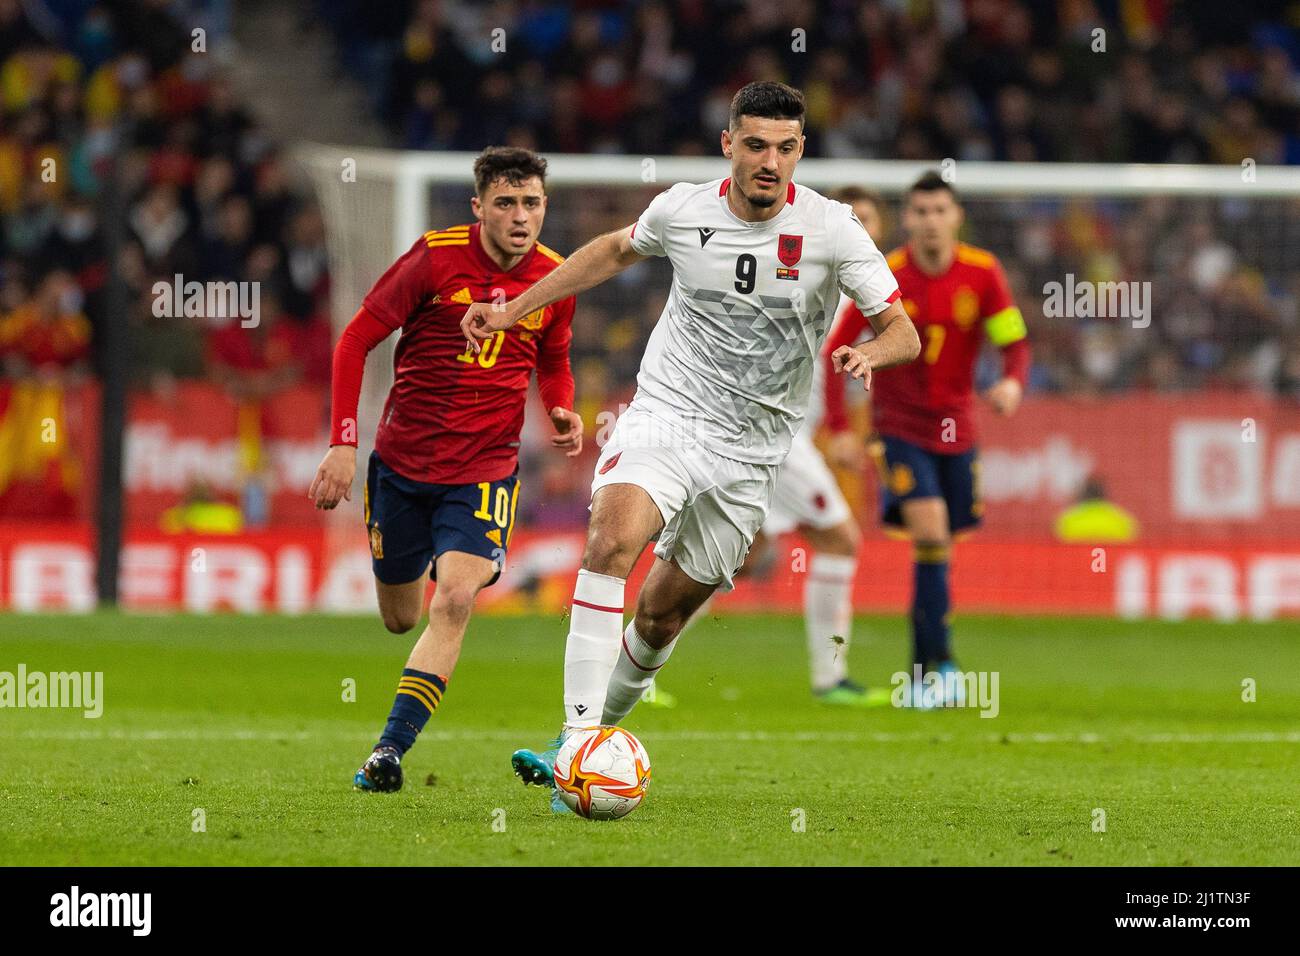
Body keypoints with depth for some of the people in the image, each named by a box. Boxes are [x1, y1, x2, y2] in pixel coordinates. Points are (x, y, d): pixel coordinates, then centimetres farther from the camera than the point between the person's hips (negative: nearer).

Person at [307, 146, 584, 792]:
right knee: (400, 618, 11)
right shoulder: (436, 258, -10)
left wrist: (563, 412, -3)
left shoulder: (553, 279, 0)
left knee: (454, 603, -21)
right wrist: (344, 443, -13)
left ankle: (390, 750, -18)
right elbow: (356, 341, -5)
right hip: (402, 463, 0)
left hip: (485, 469, 0)